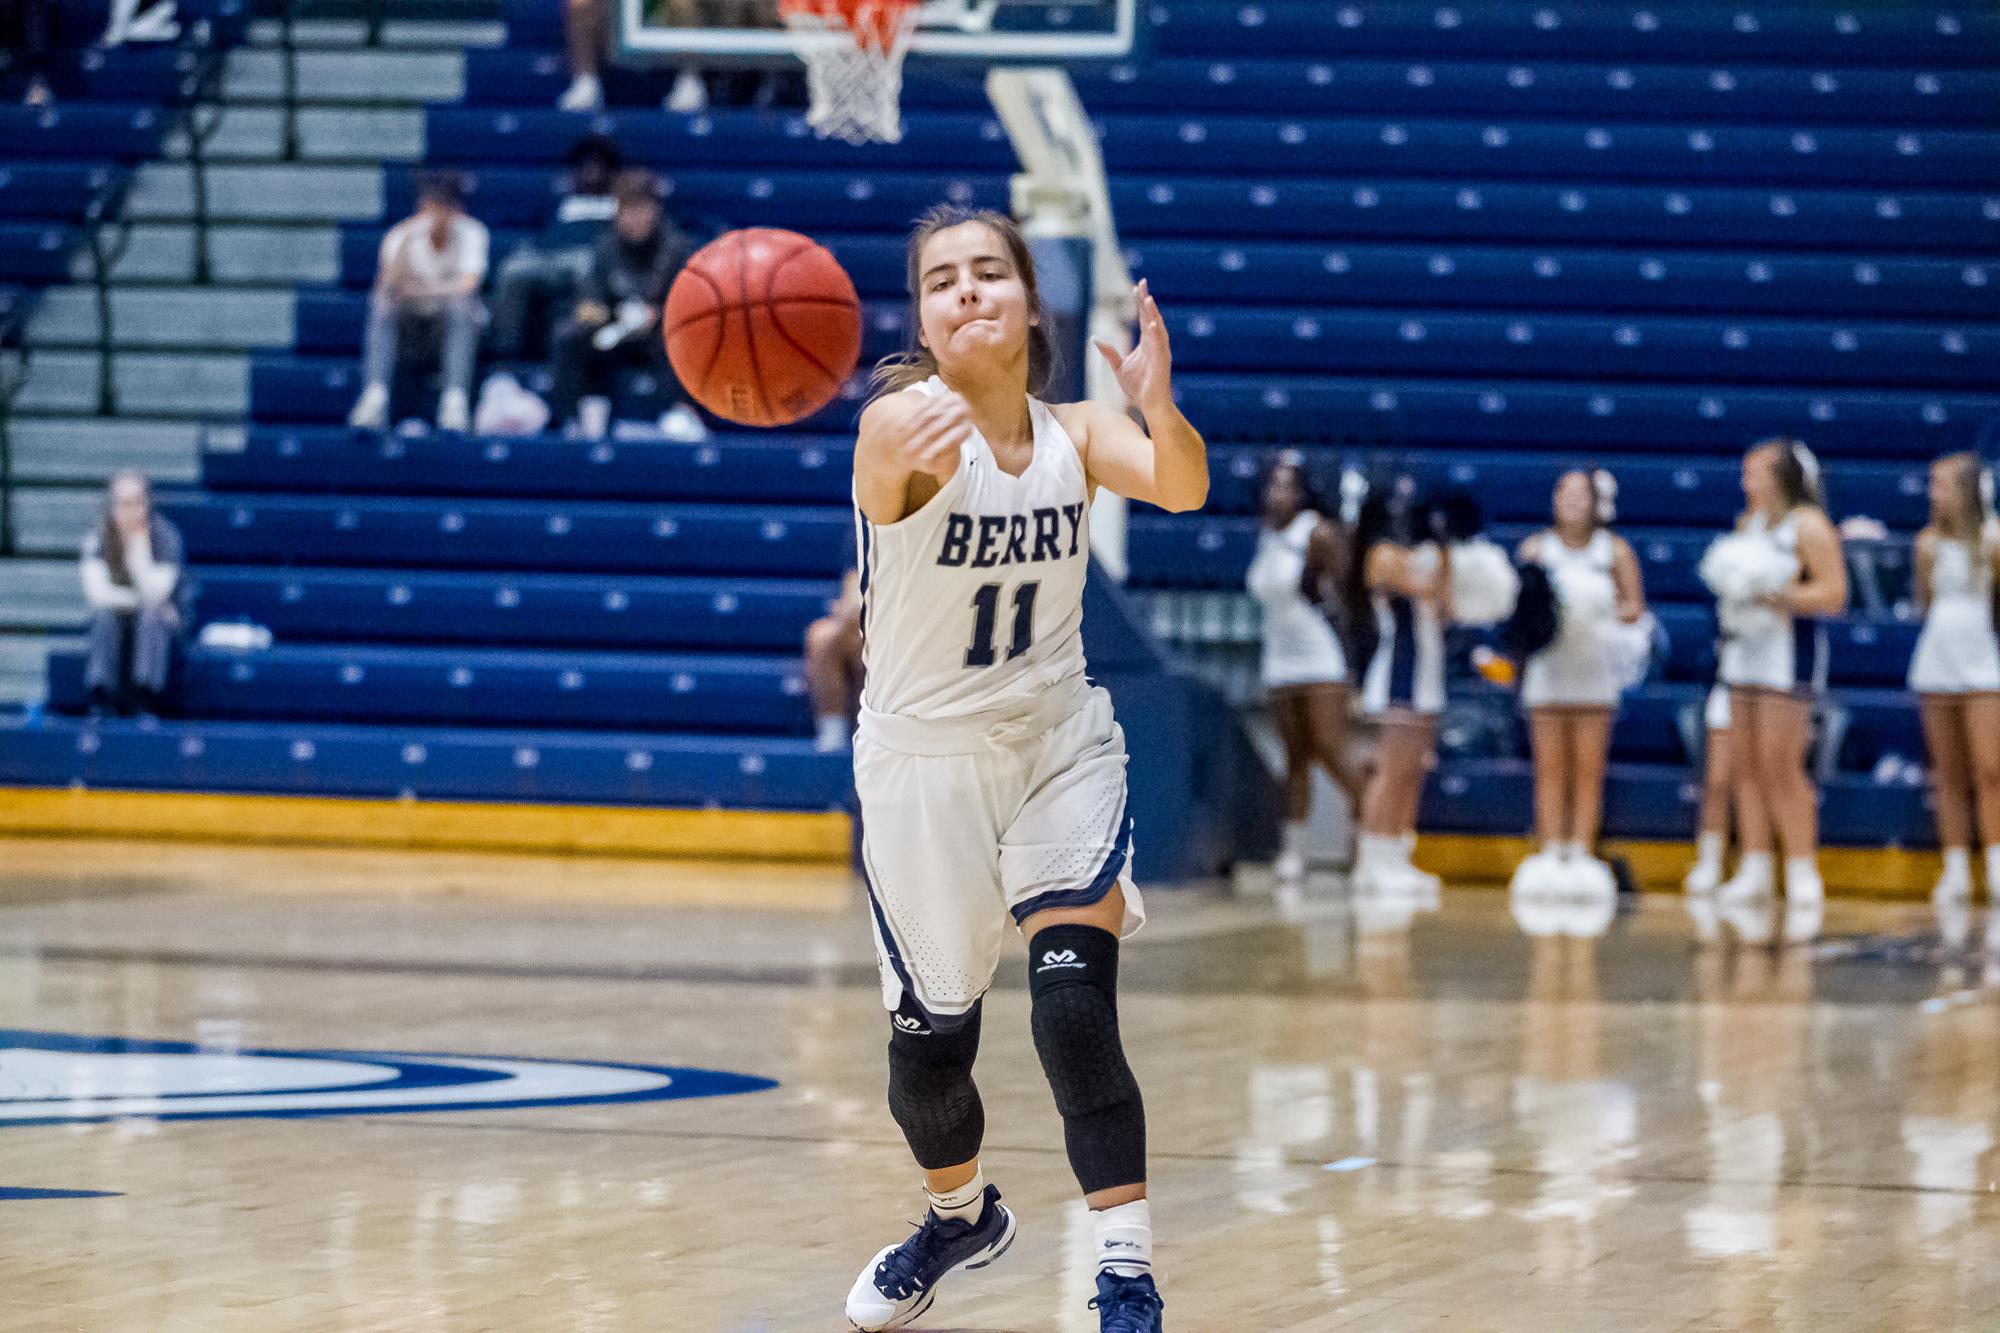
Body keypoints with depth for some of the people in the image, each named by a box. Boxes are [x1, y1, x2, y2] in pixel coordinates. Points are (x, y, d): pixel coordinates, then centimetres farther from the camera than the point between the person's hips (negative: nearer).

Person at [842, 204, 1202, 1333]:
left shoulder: (1077, 433, -6)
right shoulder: (903, 424, -18)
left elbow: (1182, 488, -26)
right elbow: (890, 453, -44)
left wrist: (1160, 409, -48)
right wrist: (914, 446, -68)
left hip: (1061, 747, 1)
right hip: (923, 763, -1)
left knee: (1076, 1011, -17)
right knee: (932, 1042, 8)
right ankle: (961, 1216, 40)